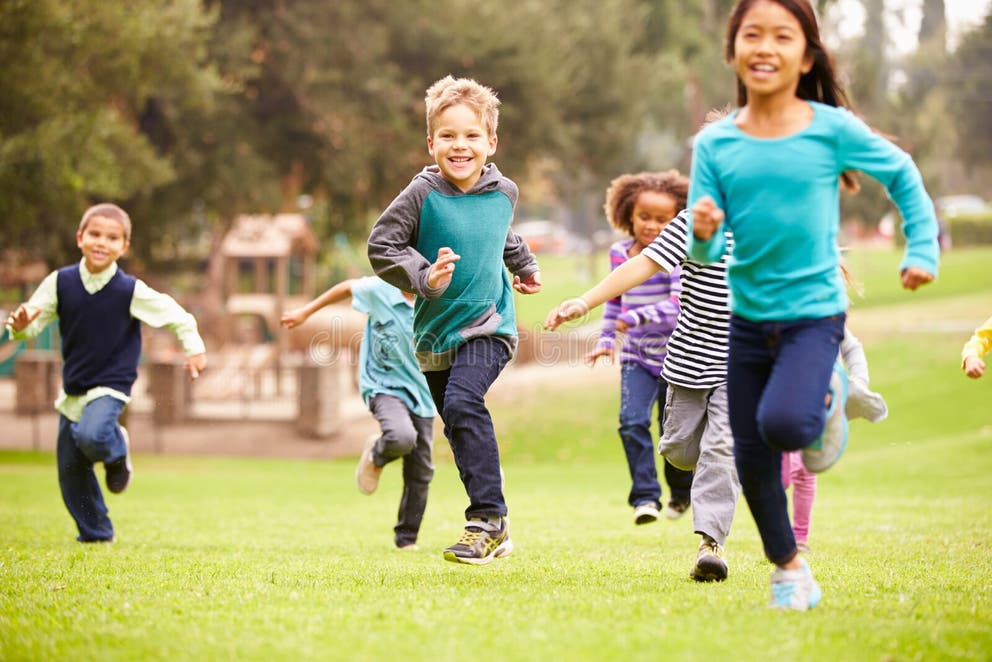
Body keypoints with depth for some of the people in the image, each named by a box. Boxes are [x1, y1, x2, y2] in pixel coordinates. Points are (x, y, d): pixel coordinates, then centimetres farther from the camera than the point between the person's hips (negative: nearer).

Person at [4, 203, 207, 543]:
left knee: (91, 436, -32)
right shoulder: (60, 282, -8)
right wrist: (20, 326, -26)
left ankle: (117, 451, 4)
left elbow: (173, 313, -3)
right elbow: (35, 318, -5)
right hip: (73, 388, 4)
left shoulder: (130, 290, -14)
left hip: (111, 385, -4)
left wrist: (193, 347, -1)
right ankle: (96, 534, 25)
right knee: (70, 468, 7)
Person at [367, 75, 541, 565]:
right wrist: (423, 276, -23)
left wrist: (525, 266, 37)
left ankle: (488, 519, -23)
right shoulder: (423, 194, -12)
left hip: (487, 326, -2)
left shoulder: (503, 193, -2)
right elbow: (381, 245, -10)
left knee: (463, 404, -25)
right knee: (459, 428, 9)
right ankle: (492, 530, 22)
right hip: (435, 332, 2)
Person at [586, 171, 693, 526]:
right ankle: (645, 496, -12)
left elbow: (680, 303, -25)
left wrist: (637, 317, -34)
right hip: (637, 356, 4)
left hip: (675, 357, -4)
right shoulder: (619, 254, 4)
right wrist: (606, 338, 12)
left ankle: (682, 492, 33)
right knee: (632, 422, -15)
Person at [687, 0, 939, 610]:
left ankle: (827, 400, 10)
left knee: (783, 423, -26)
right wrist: (703, 233, -25)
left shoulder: (832, 128, -10)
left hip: (814, 312, -3)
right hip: (748, 315, 3)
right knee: (751, 457, 8)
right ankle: (790, 571, 29)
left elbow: (902, 175, 7)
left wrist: (922, 249, 4)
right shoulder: (715, 144, -4)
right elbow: (705, 251, -3)